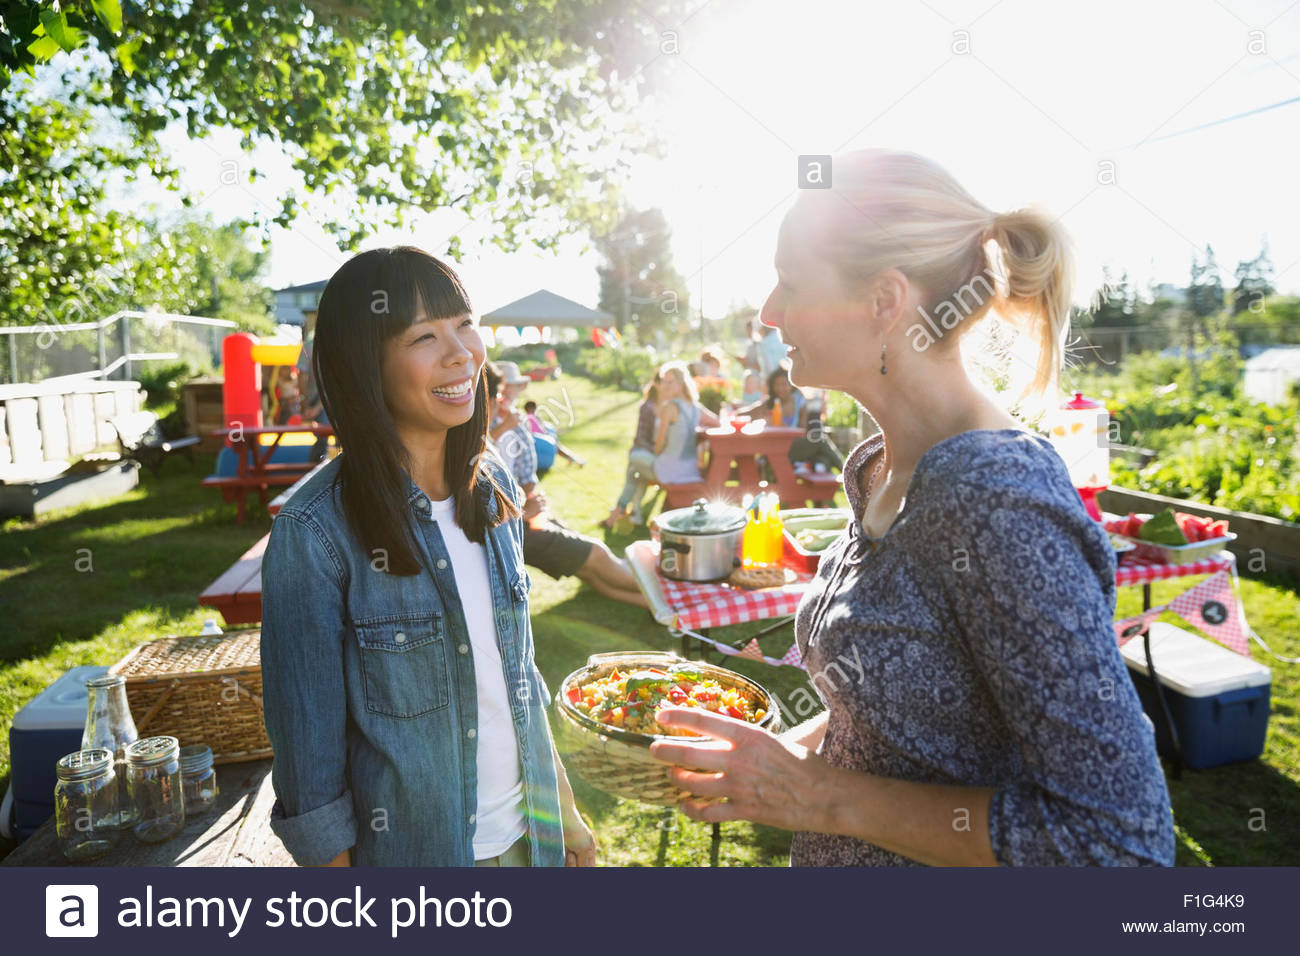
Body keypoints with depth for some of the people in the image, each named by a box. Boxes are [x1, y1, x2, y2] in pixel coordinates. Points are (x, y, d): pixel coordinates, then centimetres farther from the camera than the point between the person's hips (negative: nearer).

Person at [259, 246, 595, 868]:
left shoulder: (493, 486, -4)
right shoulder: (314, 533, -22)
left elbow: (518, 674, 5)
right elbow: (308, 756, -16)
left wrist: (566, 810, 7)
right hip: (409, 849, -5)